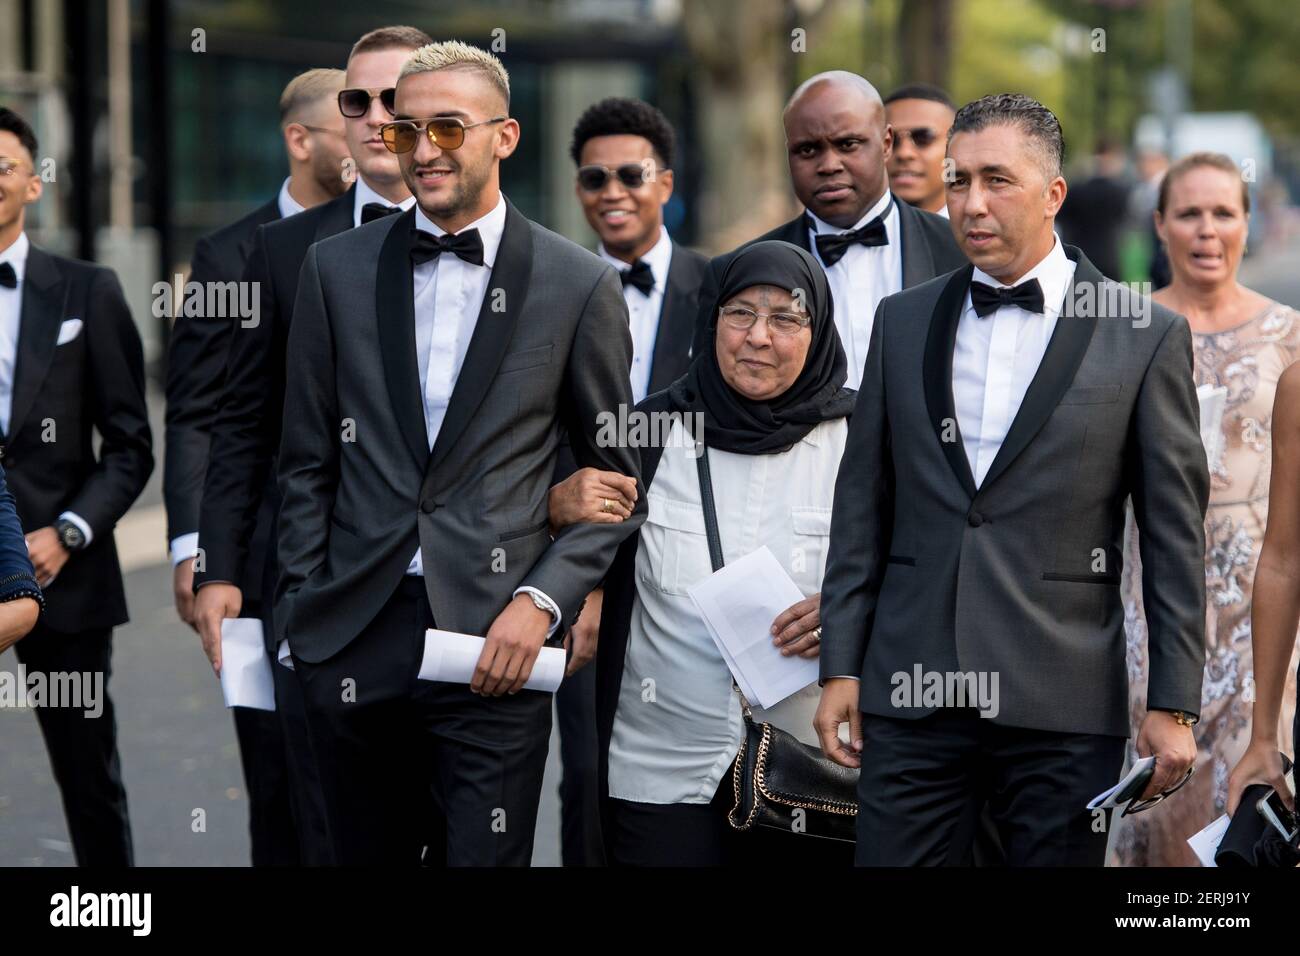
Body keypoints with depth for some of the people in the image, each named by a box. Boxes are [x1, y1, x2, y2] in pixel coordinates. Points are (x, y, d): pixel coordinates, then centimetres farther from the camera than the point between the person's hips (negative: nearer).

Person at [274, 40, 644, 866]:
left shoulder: (580, 286, 0)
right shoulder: (337, 269, 7)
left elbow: (618, 477, 4)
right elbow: (308, 460, 11)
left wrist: (542, 602, -7)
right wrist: (303, 609, 5)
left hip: (494, 643, -2)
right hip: (354, 639, 3)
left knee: (487, 855, -3)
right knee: (365, 855, 10)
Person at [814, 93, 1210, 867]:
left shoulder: (1145, 335, 0)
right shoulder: (902, 322, 10)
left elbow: (1175, 535, -1)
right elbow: (863, 505, 11)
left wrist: (1174, 705, -4)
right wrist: (841, 666, 6)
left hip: (1063, 703, -2)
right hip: (913, 689, 3)